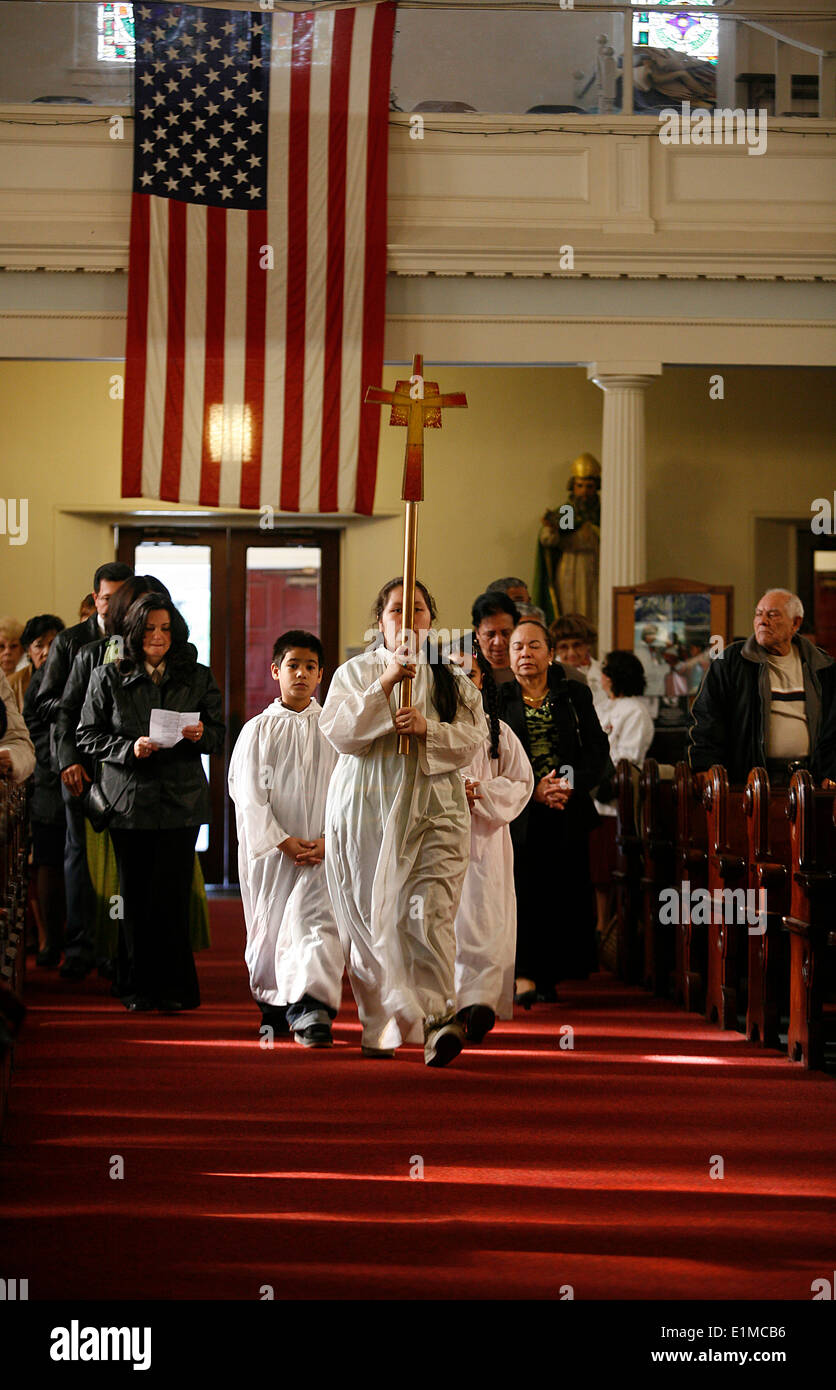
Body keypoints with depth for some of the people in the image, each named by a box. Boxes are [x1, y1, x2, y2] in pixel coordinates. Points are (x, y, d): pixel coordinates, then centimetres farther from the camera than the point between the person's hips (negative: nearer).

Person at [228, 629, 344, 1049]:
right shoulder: (258, 730, 6)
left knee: (316, 920, -17)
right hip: (271, 847, 1)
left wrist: (330, 841, -11)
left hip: (325, 851, -1)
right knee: (270, 926, 7)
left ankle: (311, 1009, -26)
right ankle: (275, 1003, 27)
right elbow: (249, 796, -1)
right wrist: (282, 842, -11)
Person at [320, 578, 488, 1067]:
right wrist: (385, 683, -14)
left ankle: (438, 1018, -23)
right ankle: (381, 1025, 10)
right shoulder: (356, 672, 10)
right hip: (367, 810, 0)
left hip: (434, 810, 0)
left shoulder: (453, 679, 14)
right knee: (371, 919, -1)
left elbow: (472, 739, 4)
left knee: (429, 915, -15)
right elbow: (338, 730, -6)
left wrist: (426, 728, -13)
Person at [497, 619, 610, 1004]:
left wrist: (572, 784, -13)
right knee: (521, 885, -13)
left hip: (567, 813, 2)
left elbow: (598, 750, 5)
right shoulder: (497, 700, 7)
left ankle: (548, 976, 7)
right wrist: (532, 789, -13)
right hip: (517, 813, -2)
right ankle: (523, 975, -17)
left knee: (562, 890, 0)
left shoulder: (576, 696, 10)